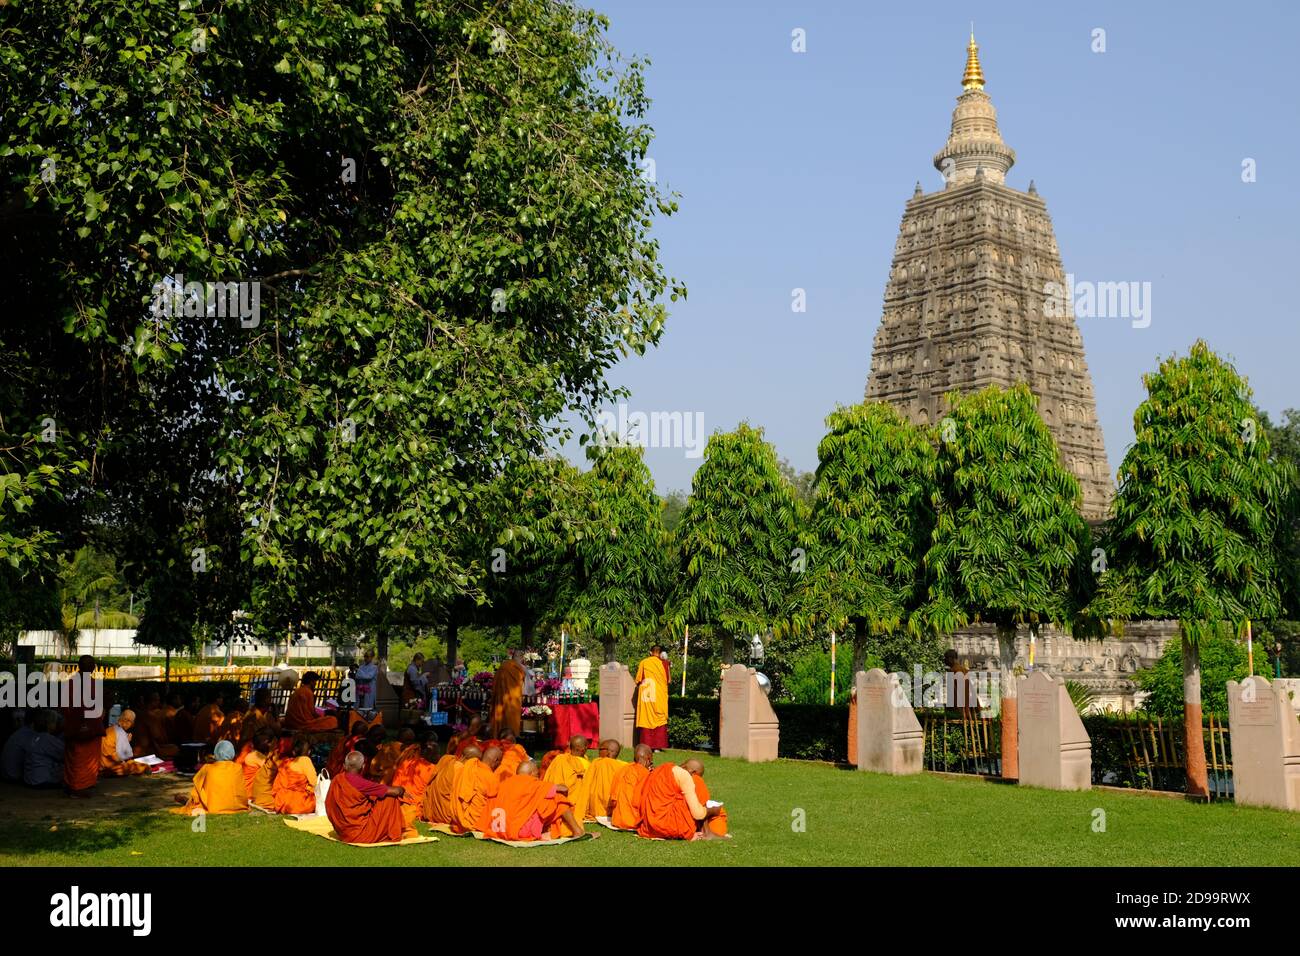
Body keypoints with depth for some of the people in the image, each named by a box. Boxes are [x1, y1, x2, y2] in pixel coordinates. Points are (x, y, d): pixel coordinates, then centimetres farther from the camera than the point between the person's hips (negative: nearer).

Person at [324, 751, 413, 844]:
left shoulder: (336, 780, 1)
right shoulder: (361, 783, -19)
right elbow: (395, 791, -14)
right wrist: (401, 789, 12)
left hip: (341, 833, 8)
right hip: (358, 834, -8)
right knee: (391, 799, -1)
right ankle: (395, 834, 10)